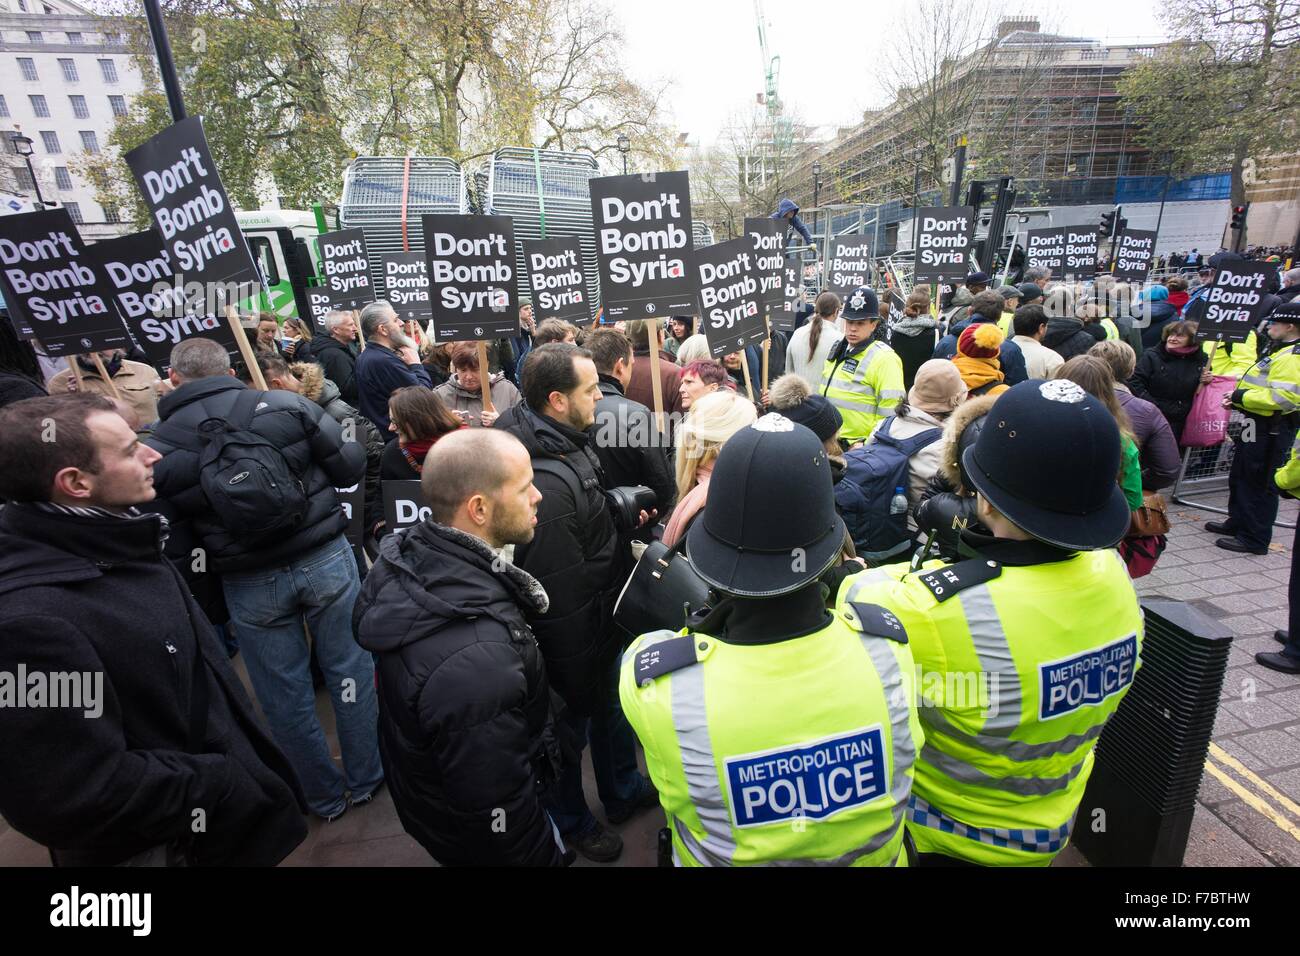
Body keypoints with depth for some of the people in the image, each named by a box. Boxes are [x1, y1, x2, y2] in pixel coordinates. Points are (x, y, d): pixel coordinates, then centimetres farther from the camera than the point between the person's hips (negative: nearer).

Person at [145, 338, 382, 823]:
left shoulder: (158, 450, -6)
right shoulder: (286, 404, -9)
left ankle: (325, 797, 37)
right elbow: (351, 466, -6)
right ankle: (366, 779, 34)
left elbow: (176, 546, -5)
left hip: (249, 583, 1)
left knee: (285, 697, 18)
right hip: (325, 558, 0)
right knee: (350, 670, 17)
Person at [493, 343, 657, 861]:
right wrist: (574, 675, -20)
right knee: (572, 723, 18)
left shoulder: (569, 440, -4)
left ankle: (623, 791, 55)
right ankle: (571, 821, 47)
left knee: (613, 705, 28)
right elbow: (559, 595, -30)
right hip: (573, 638, -9)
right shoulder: (545, 483, -35)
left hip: (602, 618, 9)